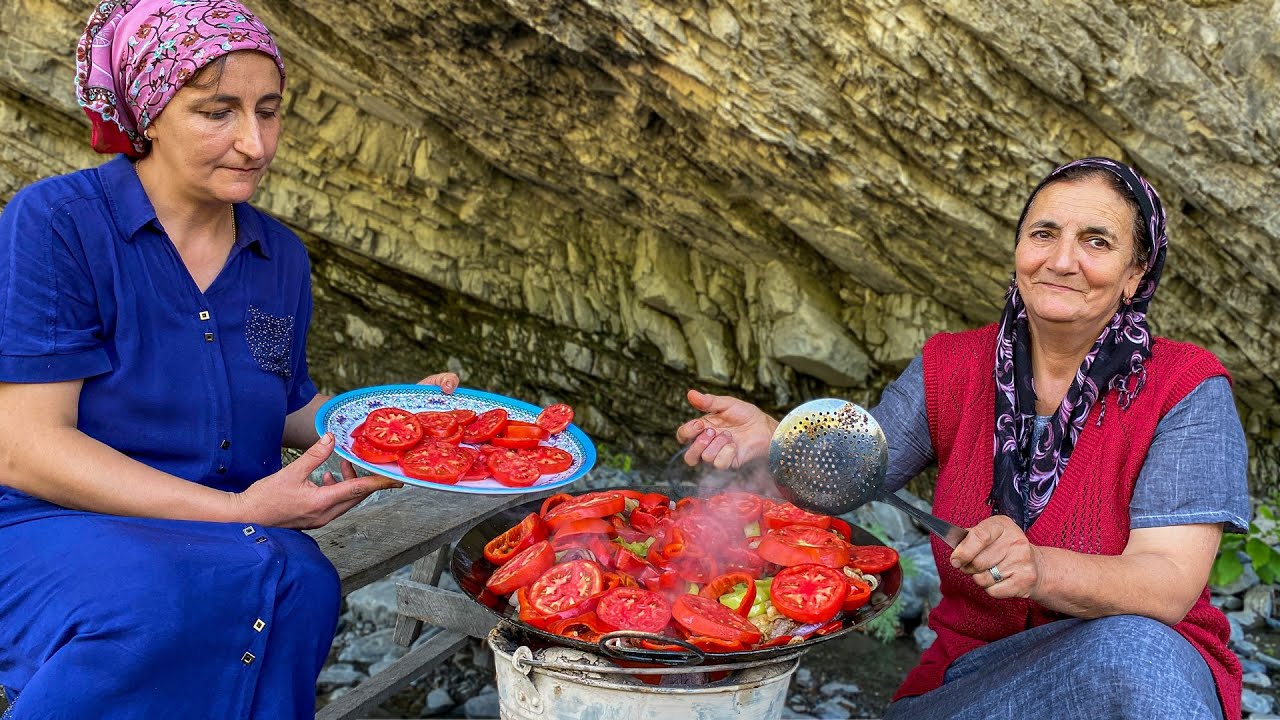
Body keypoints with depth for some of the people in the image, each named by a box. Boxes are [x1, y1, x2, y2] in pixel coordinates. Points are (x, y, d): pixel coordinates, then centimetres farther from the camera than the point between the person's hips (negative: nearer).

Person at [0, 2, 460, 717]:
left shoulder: (282, 257, 10)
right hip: (58, 526, -4)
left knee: (302, 583, -30)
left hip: (238, 541, 5)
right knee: (165, 598, -37)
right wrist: (236, 512, -21)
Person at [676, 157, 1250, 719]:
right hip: (975, 667, 1)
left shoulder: (1187, 392, -10)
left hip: (1152, 674, -1)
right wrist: (770, 441, -23)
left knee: (1130, 646, -35)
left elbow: (1170, 587, -19)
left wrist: (1039, 570, -39)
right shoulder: (952, 370, 2)